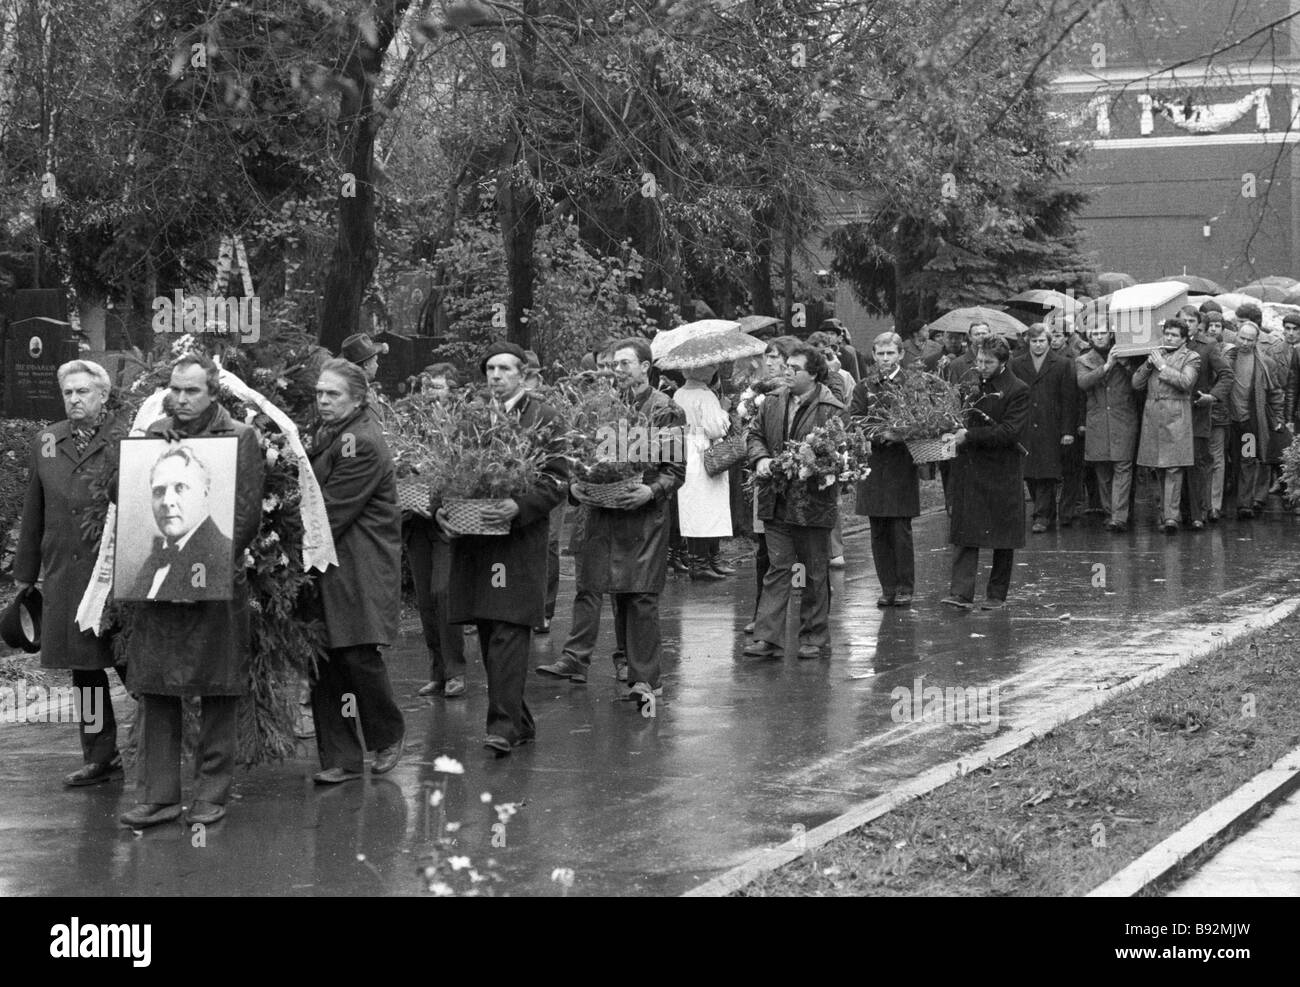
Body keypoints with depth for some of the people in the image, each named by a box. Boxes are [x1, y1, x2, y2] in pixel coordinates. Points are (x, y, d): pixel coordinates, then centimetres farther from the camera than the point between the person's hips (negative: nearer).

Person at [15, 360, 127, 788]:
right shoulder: (45, 442, 13)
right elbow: (33, 512, 17)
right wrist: (25, 572, 16)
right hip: (65, 571, 5)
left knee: (128, 660, -4)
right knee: (83, 664, 9)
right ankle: (99, 758, 18)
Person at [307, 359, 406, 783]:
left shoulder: (363, 444, -14)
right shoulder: (324, 433, 15)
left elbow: (332, 511, -16)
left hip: (360, 568, -8)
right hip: (324, 563, 8)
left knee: (359, 654, -7)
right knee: (324, 662, 3)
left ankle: (388, 736, 17)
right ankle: (339, 758, 9)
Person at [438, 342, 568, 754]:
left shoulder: (542, 419, 1)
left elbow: (557, 481, -6)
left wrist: (519, 506, -21)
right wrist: (441, 509, -2)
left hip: (520, 537, -5)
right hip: (472, 538, 5)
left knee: (509, 631, -12)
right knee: (488, 633, 7)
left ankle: (504, 724, -14)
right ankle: (519, 719, 17)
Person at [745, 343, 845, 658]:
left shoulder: (832, 410, -9)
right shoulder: (773, 403, 8)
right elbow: (754, 434, 15)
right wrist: (761, 458, -5)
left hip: (814, 502, -4)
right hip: (777, 502, 4)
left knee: (815, 573, 7)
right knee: (777, 568, 2)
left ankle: (816, 640, 17)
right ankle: (768, 638, -1)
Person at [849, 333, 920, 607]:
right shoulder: (864, 387, 9)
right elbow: (854, 423, -1)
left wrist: (900, 434, -18)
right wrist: (879, 434, -17)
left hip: (902, 464, -3)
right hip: (873, 466, 3)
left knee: (901, 530, -3)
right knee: (879, 531, 5)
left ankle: (905, 588, 6)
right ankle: (888, 588, 12)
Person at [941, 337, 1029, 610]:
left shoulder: (1017, 390, -8)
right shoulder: (970, 383, 9)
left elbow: (1010, 432, -16)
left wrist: (970, 436, -19)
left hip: (1000, 469, -4)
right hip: (968, 469, 4)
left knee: (1002, 537, 6)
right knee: (965, 532, -3)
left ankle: (997, 595, 16)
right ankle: (961, 593, -8)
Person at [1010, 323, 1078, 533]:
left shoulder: (1063, 365, 3)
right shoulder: (1016, 365, 10)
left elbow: (1069, 400, 0)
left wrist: (1068, 430, -6)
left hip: (1050, 428, -3)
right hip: (1024, 429, 3)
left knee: (1046, 474, -6)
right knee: (1029, 475, 4)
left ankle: (1042, 516, -2)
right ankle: (1048, 513, 18)